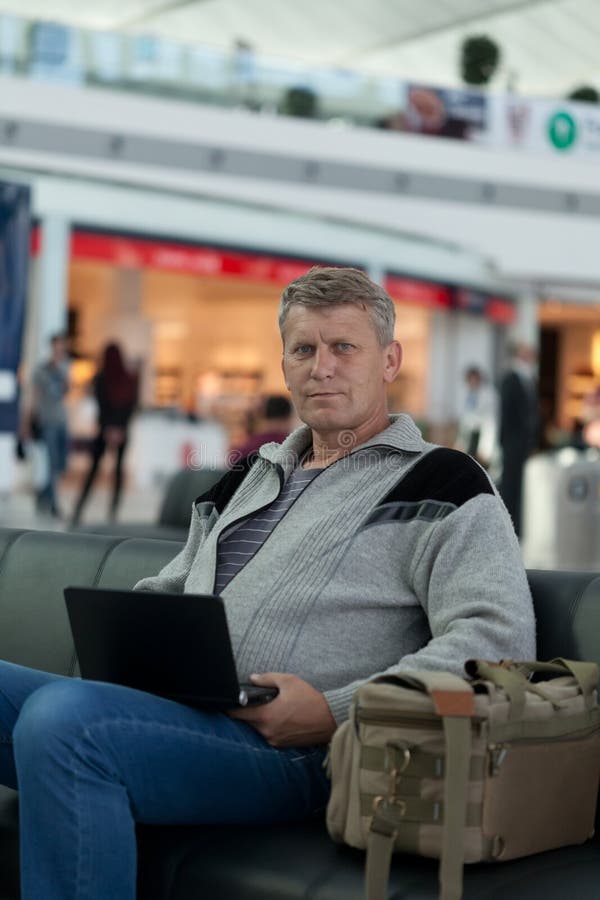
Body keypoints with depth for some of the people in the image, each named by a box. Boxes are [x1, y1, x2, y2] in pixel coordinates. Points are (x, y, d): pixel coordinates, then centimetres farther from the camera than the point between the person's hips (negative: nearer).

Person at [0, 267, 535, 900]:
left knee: (63, 717, -31)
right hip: (170, 713, 7)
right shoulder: (249, 478, 26)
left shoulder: (438, 485, 4)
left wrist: (336, 711, -17)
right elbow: (163, 594, 34)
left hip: (293, 753, -7)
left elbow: (501, 638, -10)